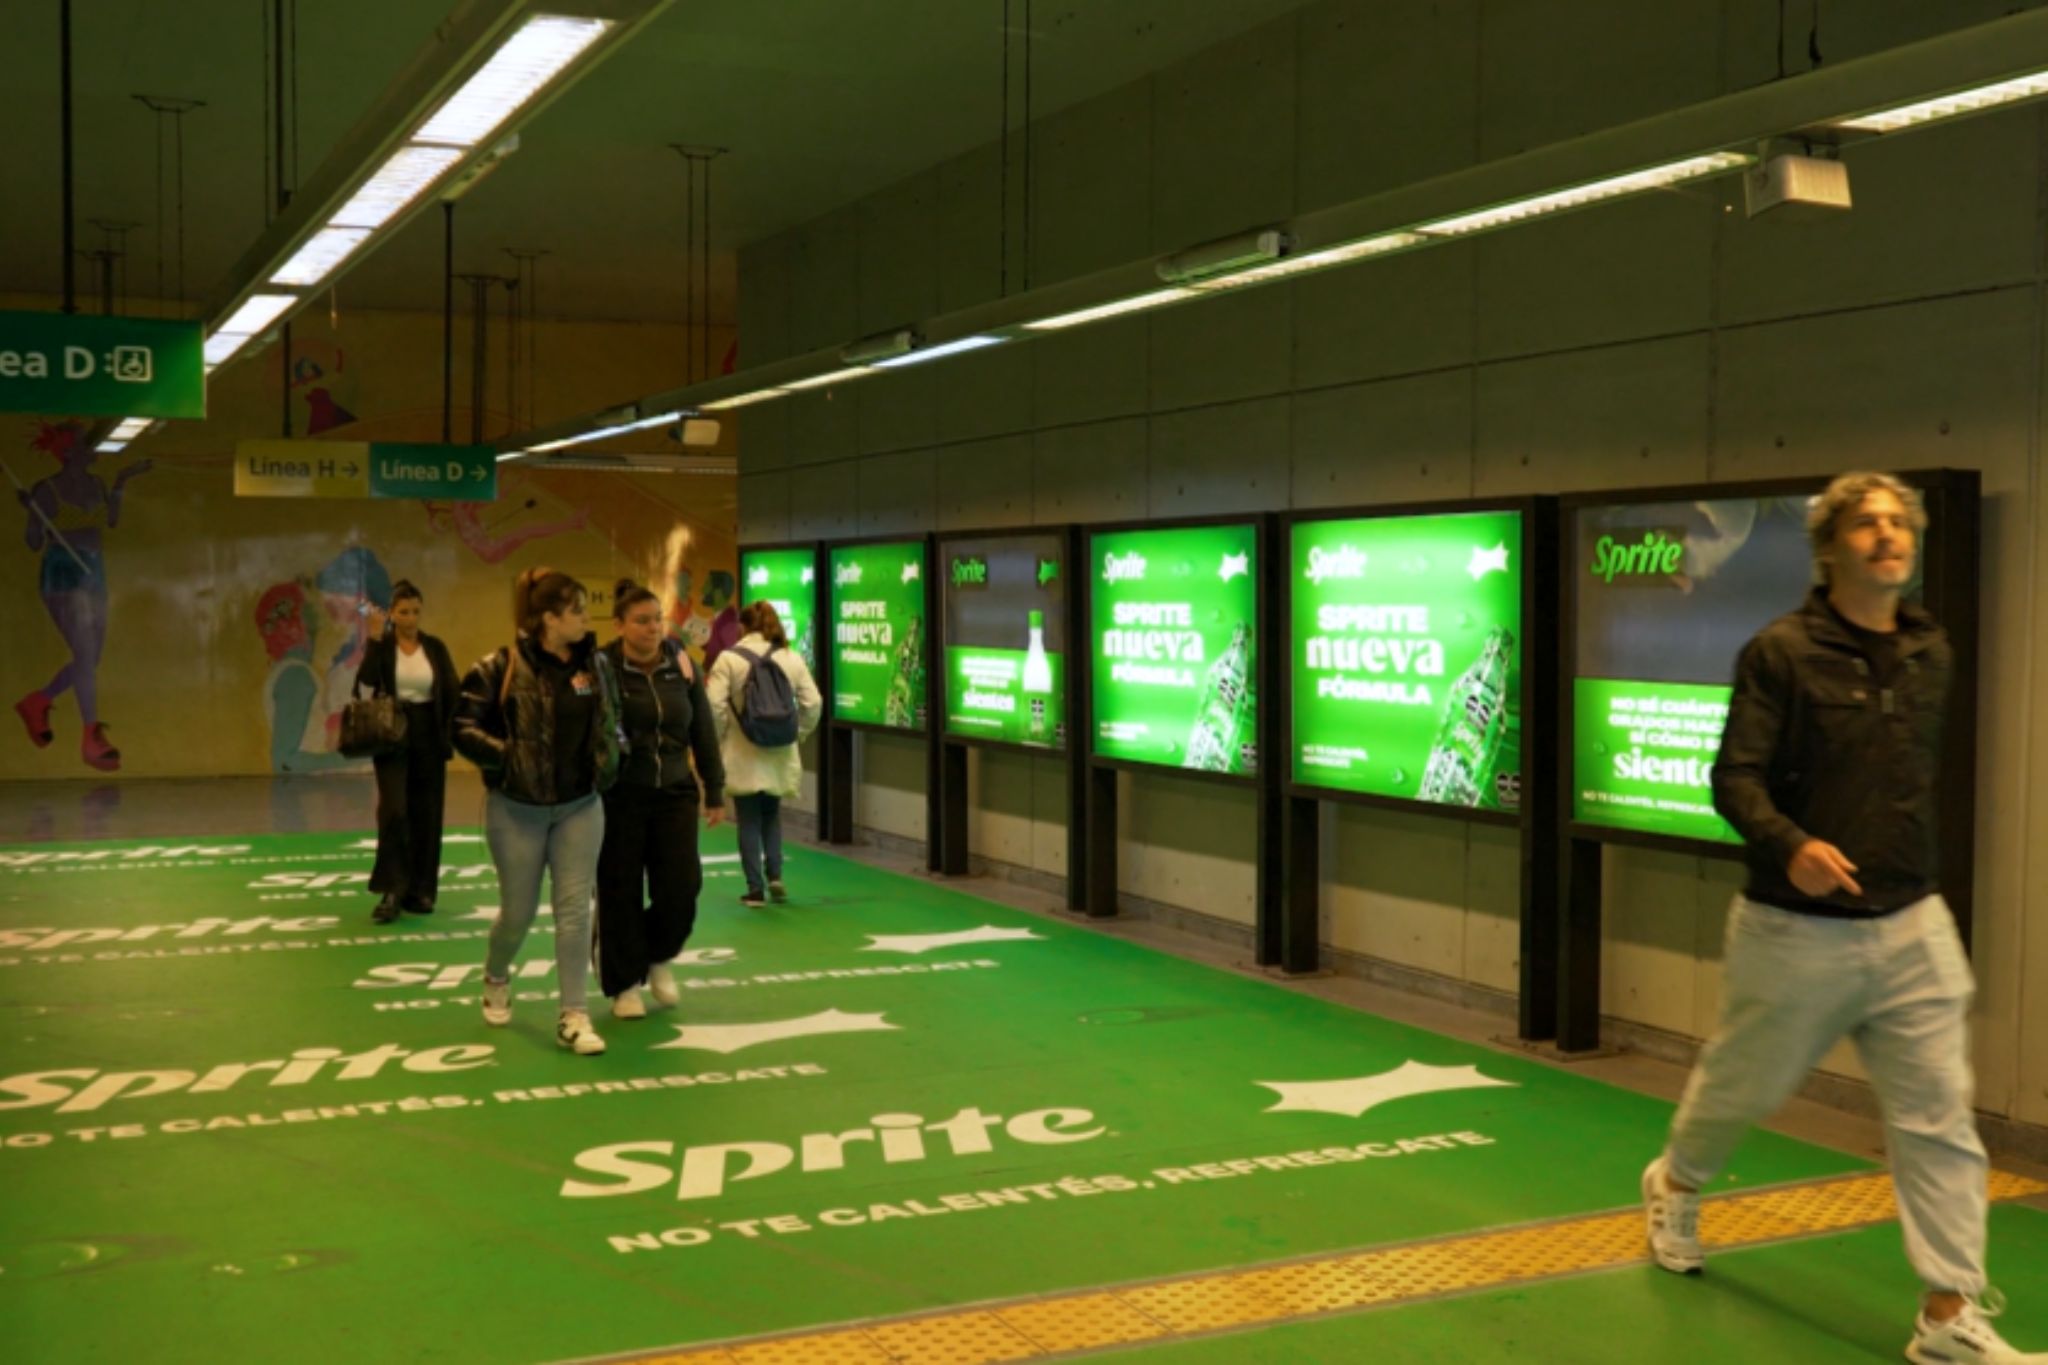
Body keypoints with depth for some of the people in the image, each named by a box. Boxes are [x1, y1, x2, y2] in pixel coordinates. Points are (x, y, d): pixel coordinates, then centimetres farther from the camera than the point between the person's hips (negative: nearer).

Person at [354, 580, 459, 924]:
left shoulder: (435, 648, 5)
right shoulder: (380, 646, -1)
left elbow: (452, 693, 5)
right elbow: (365, 683, -19)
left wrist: (452, 731, -6)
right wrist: (375, 641, -22)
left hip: (429, 737, 3)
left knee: (426, 815, 5)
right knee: (394, 811, -13)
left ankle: (420, 890, 14)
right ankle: (392, 891, -8)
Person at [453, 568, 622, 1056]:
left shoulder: (596, 663, 1)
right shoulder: (501, 667, -14)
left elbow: (612, 719, 17)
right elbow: (464, 728, -11)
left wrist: (612, 756, 0)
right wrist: (509, 757, -21)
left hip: (580, 805, 3)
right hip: (516, 808, -3)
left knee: (575, 908, -2)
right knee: (519, 910, 10)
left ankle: (574, 1016, 2)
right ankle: (496, 980, 41)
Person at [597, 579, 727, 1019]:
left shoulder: (682, 665, 2)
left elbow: (703, 732, 9)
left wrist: (714, 791, 10)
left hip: (674, 793, 3)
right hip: (619, 798, -3)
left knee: (681, 887, -3)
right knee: (621, 895, 4)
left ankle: (658, 957, 26)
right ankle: (624, 984, 20)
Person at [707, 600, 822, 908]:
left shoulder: (729, 658, -9)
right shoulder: (792, 658, 0)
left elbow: (714, 705, -15)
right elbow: (813, 703, -2)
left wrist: (719, 738, 0)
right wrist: (798, 733, 12)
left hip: (742, 756, -3)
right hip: (779, 755, 3)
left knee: (749, 821, 7)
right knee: (772, 816, 21)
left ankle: (756, 889, 6)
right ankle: (774, 876, 7)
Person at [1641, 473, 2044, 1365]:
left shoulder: (1932, 654, 5)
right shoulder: (1781, 652, -12)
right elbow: (1734, 778, -16)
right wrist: (1790, 846, -33)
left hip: (1911, 926, 4)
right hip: (1795, 930, -4)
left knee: (1939, 1116, -1)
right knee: (1741, 1084, 15)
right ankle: (1674, 1188, 44)